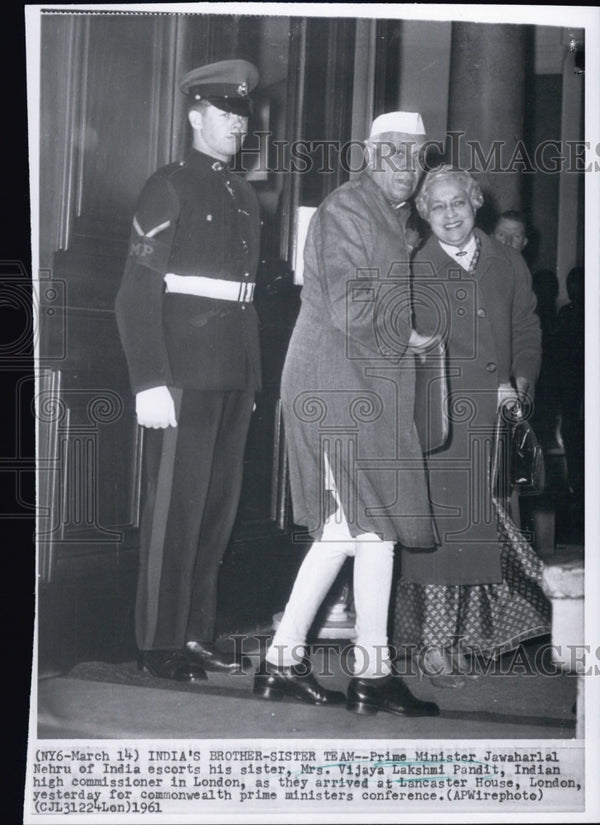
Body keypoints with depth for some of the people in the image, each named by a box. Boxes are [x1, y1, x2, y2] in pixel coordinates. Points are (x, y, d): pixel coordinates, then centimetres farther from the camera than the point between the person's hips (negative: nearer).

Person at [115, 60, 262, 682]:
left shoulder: (243, 196, 16)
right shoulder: (169, 187, -4)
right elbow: (137, 291, -10)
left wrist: (252, 377, 10)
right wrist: (149, 382, -17)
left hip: (235, 373, 7)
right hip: (185, 369, -7)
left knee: (219, 503, 10)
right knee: (175, 506, -2)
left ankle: (197, 634, 20)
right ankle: (160, 644, 7)